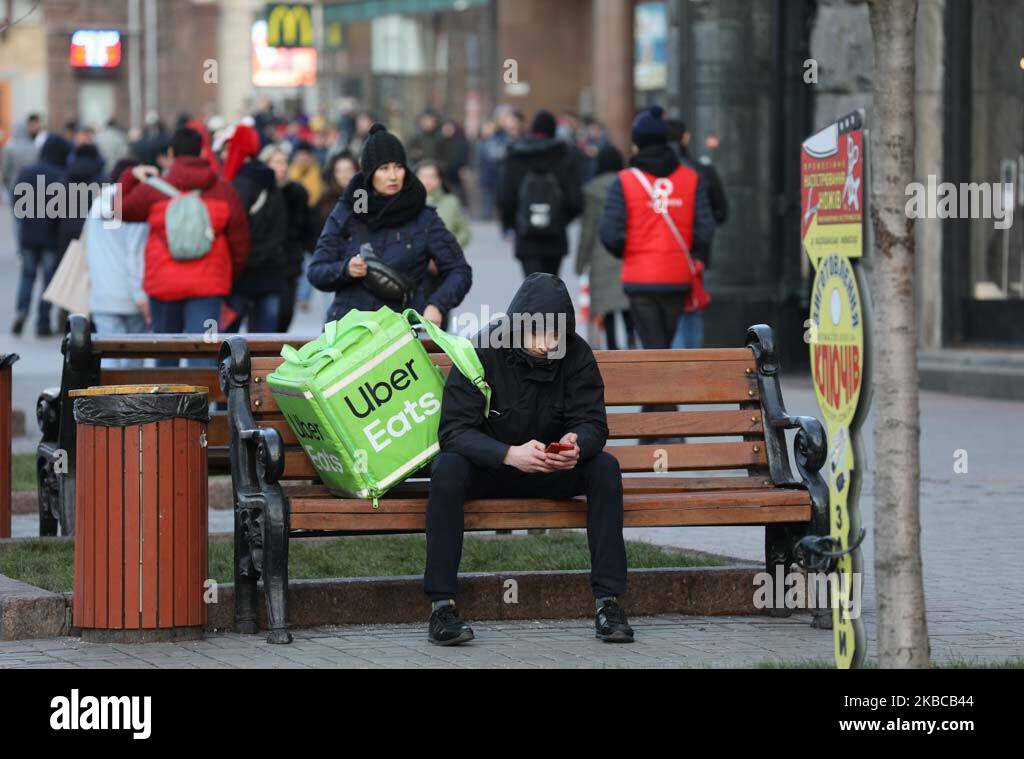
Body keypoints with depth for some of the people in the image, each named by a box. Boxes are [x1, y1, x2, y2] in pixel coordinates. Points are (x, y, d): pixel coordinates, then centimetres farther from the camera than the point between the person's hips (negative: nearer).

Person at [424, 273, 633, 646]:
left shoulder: (576, 353, -10)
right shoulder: (483, 350, -19)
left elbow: (592, 423, -10)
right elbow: (453, 430, -24)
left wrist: (576, 445, -36)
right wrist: (510, 454, -42)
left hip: (549, 473, 3)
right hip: (486, 467, -3)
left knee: (605, 466, -24)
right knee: (447, 469, -34)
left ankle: (608, 601, -23)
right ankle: (441, 606, -32)